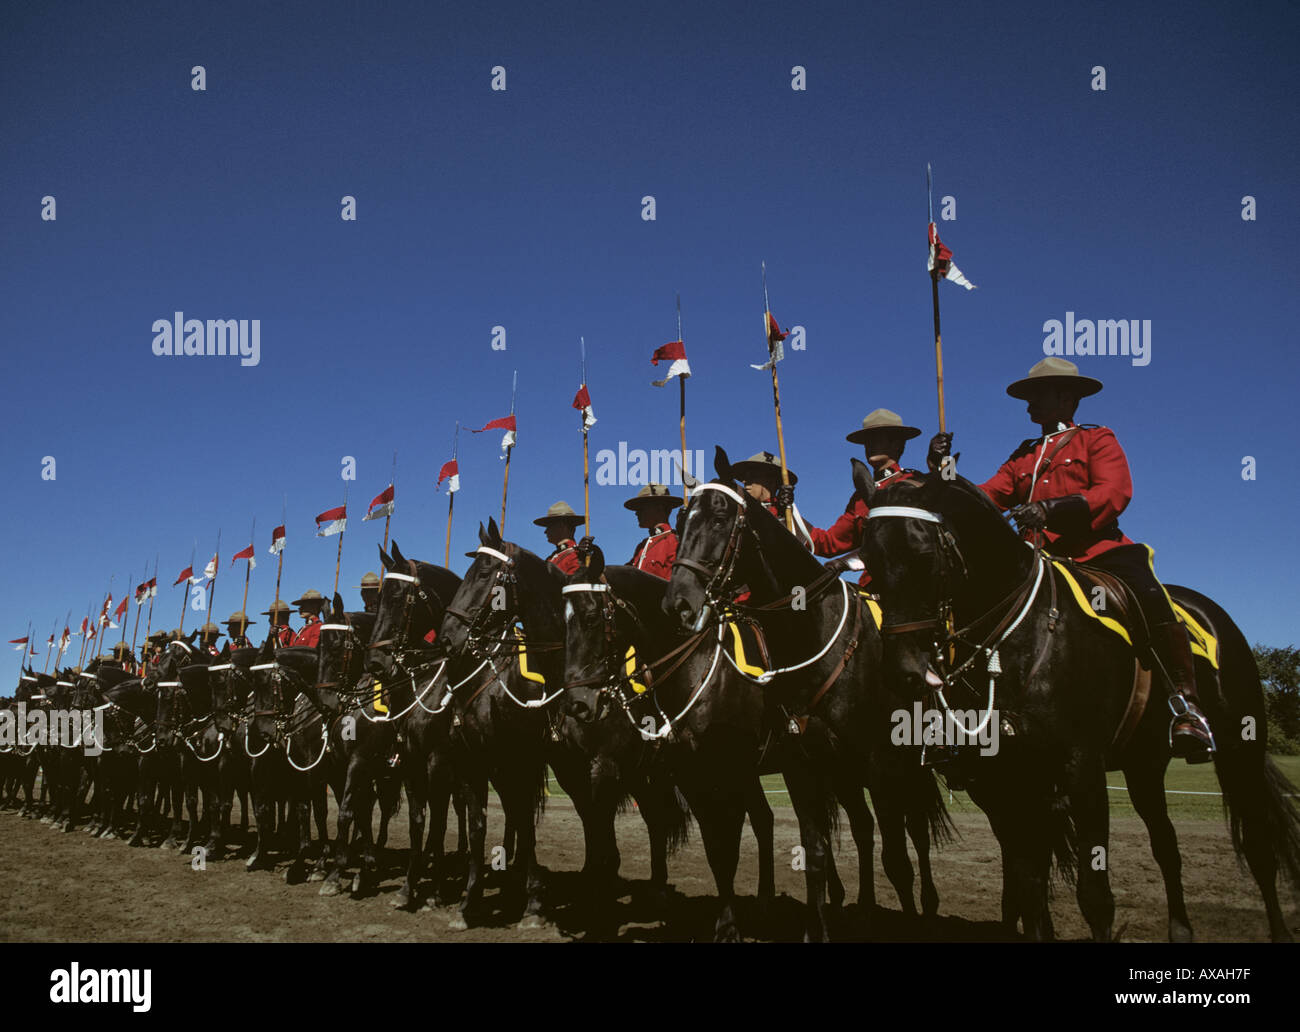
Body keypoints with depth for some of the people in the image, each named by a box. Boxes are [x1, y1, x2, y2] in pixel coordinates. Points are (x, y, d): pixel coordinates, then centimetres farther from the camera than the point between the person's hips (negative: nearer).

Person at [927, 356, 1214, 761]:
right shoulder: (1023, 458, 26)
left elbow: (1114, 493, -7)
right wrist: (941, 470, -4)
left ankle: (1185, 703, -19)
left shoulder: (1097, 440, 11)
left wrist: (1049, 508, -22)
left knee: (1148, 596, -32)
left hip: (1099, 550, -5)